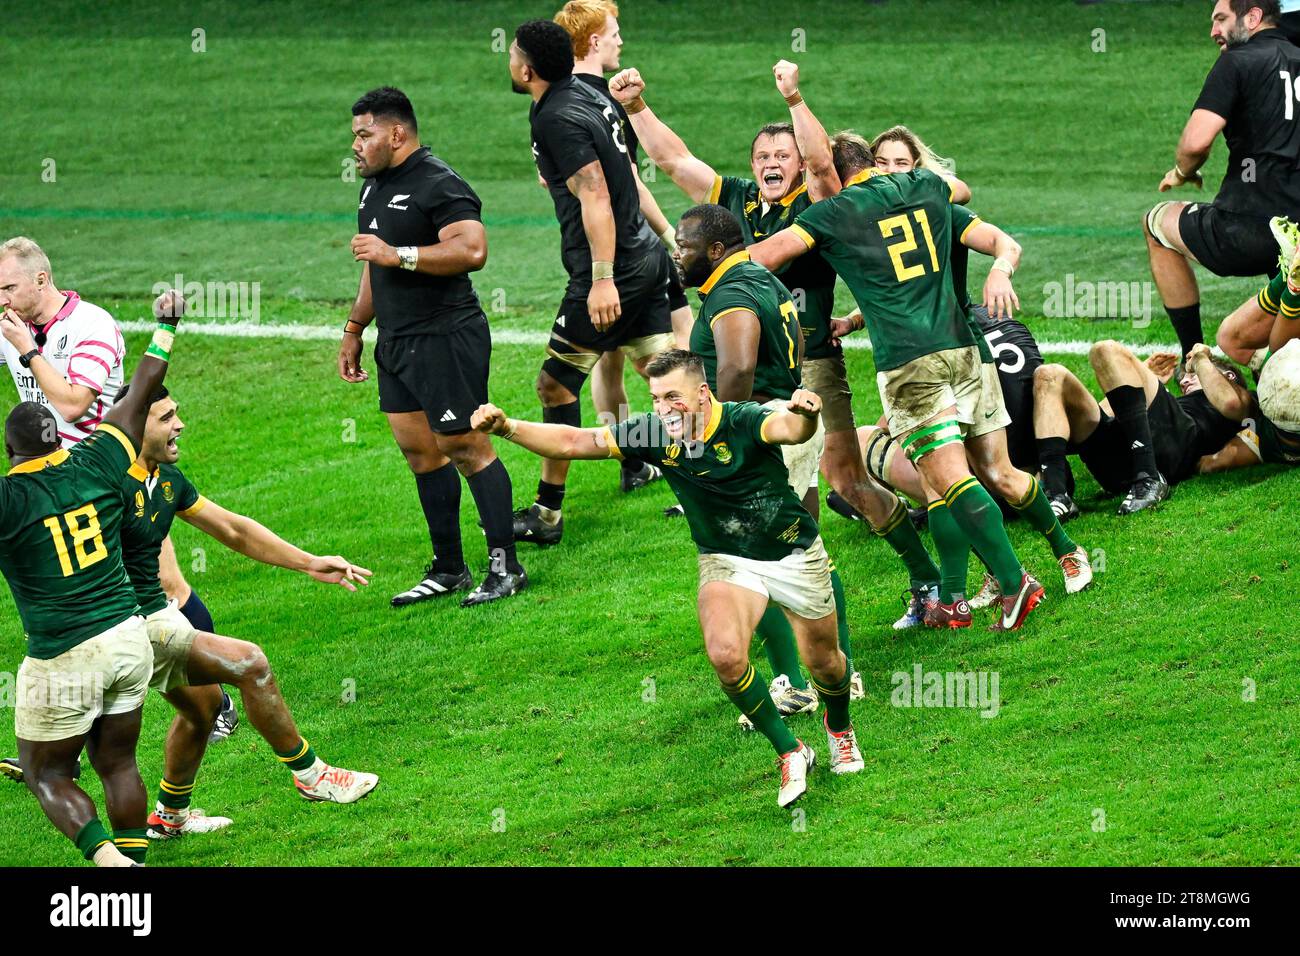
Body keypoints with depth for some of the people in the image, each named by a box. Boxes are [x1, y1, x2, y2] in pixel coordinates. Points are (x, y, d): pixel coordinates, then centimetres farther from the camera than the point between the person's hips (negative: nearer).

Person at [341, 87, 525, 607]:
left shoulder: (439, 184, -14)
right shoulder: (375, 185, 16)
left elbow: (473, 249, -27)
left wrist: (398, 254, -26)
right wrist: (354, 329, 29)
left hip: (445, 339, -10)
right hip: (396, 344, 10)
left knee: (465, 447, -8)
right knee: (418, 449, 9)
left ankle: (505, 568, -4)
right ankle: (448, 570, 15)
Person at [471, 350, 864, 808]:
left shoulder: (743, 423, -27)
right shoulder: (655, 434, -16)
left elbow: (789, 429, -49)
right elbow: (572, 442, -16)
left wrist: (804, 415, -74)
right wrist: (507, 426, -30)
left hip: (794, 555, -2)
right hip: (725, 560, 2)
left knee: (823, 662, 13)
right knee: (725, 654, -25)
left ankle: (839, 727, 50)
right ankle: (790, 752, -5)